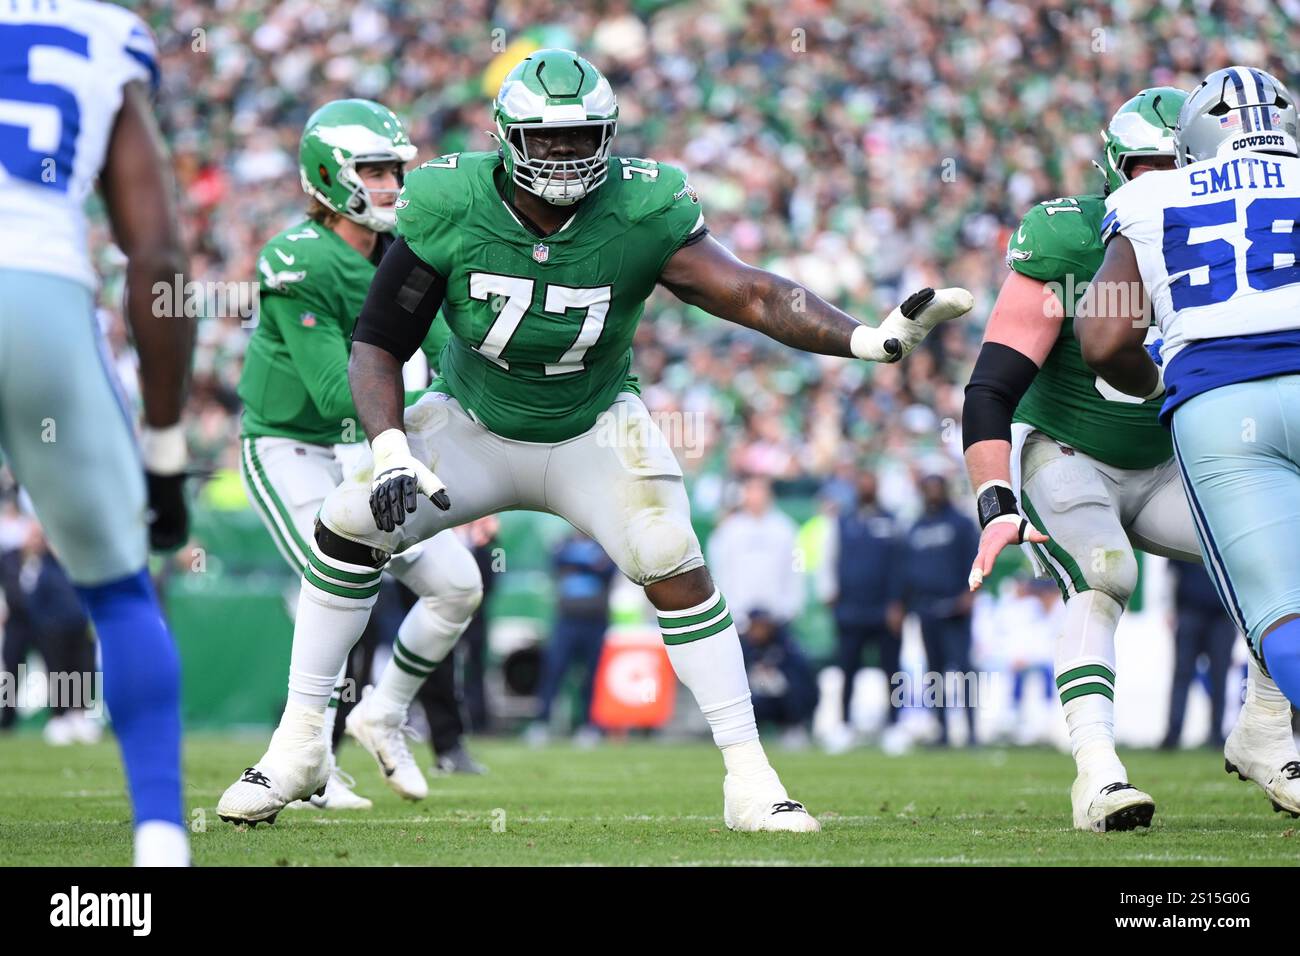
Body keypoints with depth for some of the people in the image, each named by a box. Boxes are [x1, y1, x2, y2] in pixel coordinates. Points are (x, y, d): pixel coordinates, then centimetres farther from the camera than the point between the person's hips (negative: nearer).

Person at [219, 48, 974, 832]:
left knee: (673, 564, -21)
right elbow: (379, 344, -15)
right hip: (475, 425, 1)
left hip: (592, 431, -1)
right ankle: (298, 745, 1)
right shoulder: (450, 209, -22)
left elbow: (753, 295, -30)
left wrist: (871, 339, -44)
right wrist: (390, 453, -30)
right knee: (350, 523, -15)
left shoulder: (640, 212, -24)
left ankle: (749, 779, -12)